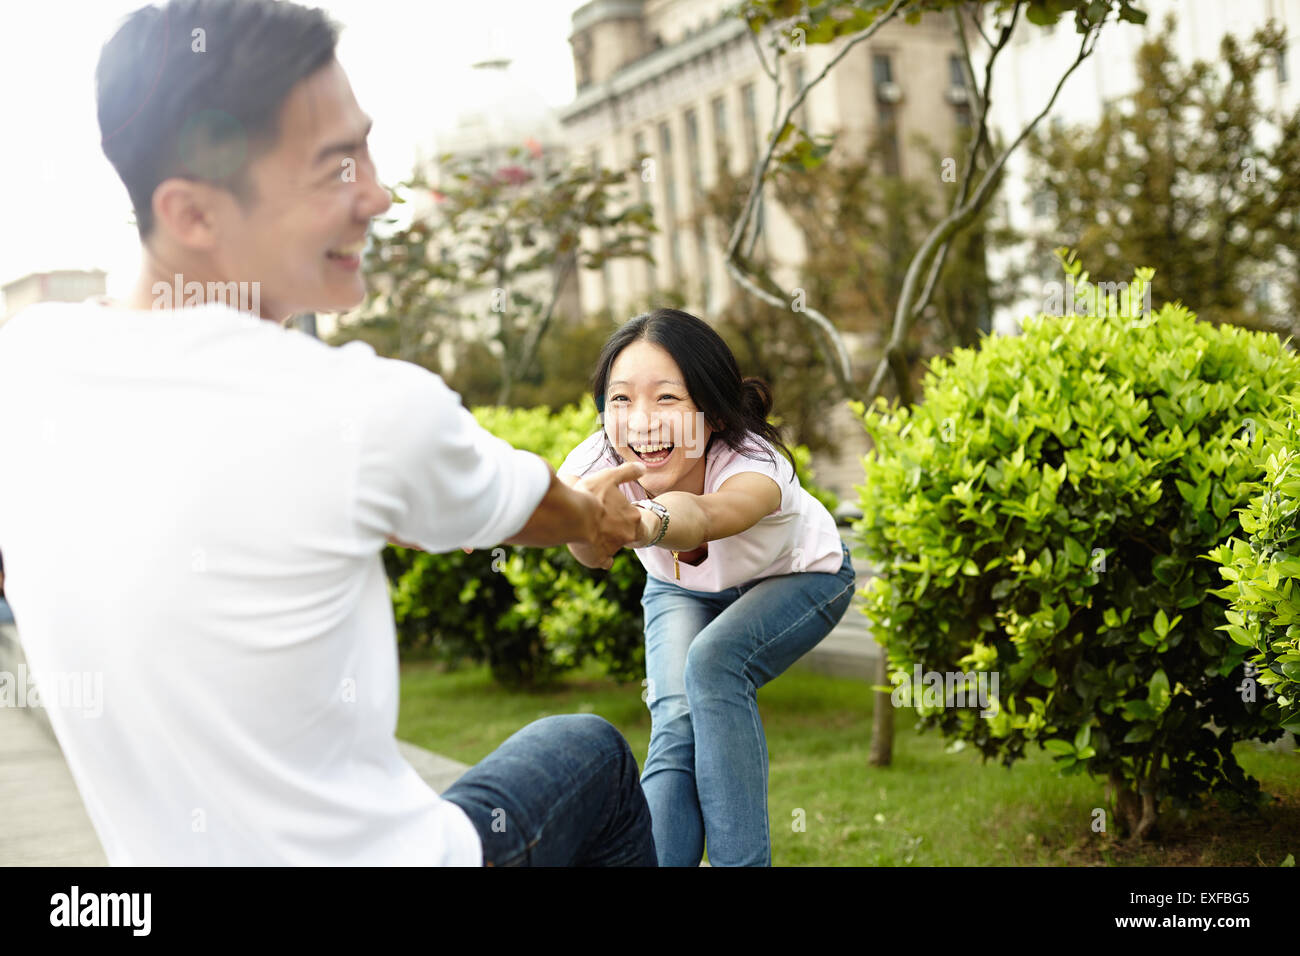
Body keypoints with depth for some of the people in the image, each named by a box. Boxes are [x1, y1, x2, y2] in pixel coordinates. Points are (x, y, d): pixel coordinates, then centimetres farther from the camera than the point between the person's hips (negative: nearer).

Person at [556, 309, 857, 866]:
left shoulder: (753, 464, -42)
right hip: (681, 589, 3)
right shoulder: (597, 464, -33)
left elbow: (709, 515, -66)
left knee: (713, 662, -30)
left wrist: (648, 522, -89)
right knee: (676, 725, -22)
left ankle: (741, 861, -20)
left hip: (800, 577, -3)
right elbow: (590, 552, -55)